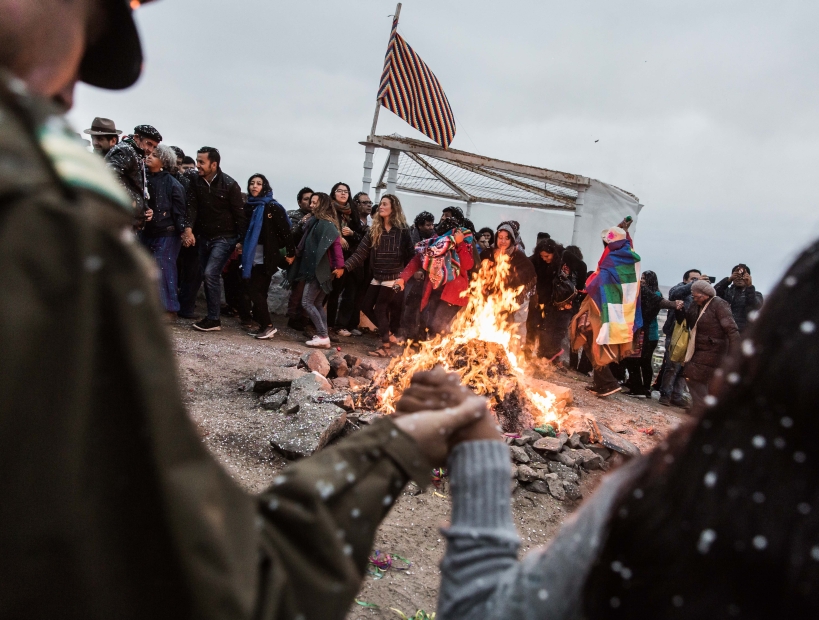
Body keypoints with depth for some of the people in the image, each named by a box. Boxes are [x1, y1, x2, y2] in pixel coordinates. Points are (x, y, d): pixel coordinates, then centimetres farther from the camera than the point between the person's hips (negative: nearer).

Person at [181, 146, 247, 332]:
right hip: (204, 237, 6)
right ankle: (212, 315, 20)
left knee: (211, 273, -16)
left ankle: (213, 319, -8)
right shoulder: (196, 182, 2)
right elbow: (192, 206, -6)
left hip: (224, 238, -6)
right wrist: (188, 229, -22)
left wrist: (242, 240, -13)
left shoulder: (229, 185, -13)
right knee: (207, 276, 9)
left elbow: (239, 214, -11)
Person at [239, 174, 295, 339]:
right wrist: (241, 247, 8)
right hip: (253, 257, 6)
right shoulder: (249, 206, 11)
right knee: (259, 292, 8)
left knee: (254, 291, -8)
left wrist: (290, 253, -13)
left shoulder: (273, 207, -8)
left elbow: (285, 231, -11)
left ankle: (268, 325, 0)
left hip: (267, 257, -6)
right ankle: (264, 326, 14)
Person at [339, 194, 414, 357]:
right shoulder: (374, 230, 5)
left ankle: (385, 346, 6)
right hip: (377, 278, 6)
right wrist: (344, 268, -12)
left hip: (394, 278, -6)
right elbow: (360, 253, -2)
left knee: (380, 309, -6)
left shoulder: (402, 230, -6)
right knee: (367, 307, 5)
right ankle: (389, 334, 21)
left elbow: (409, 255, -7)